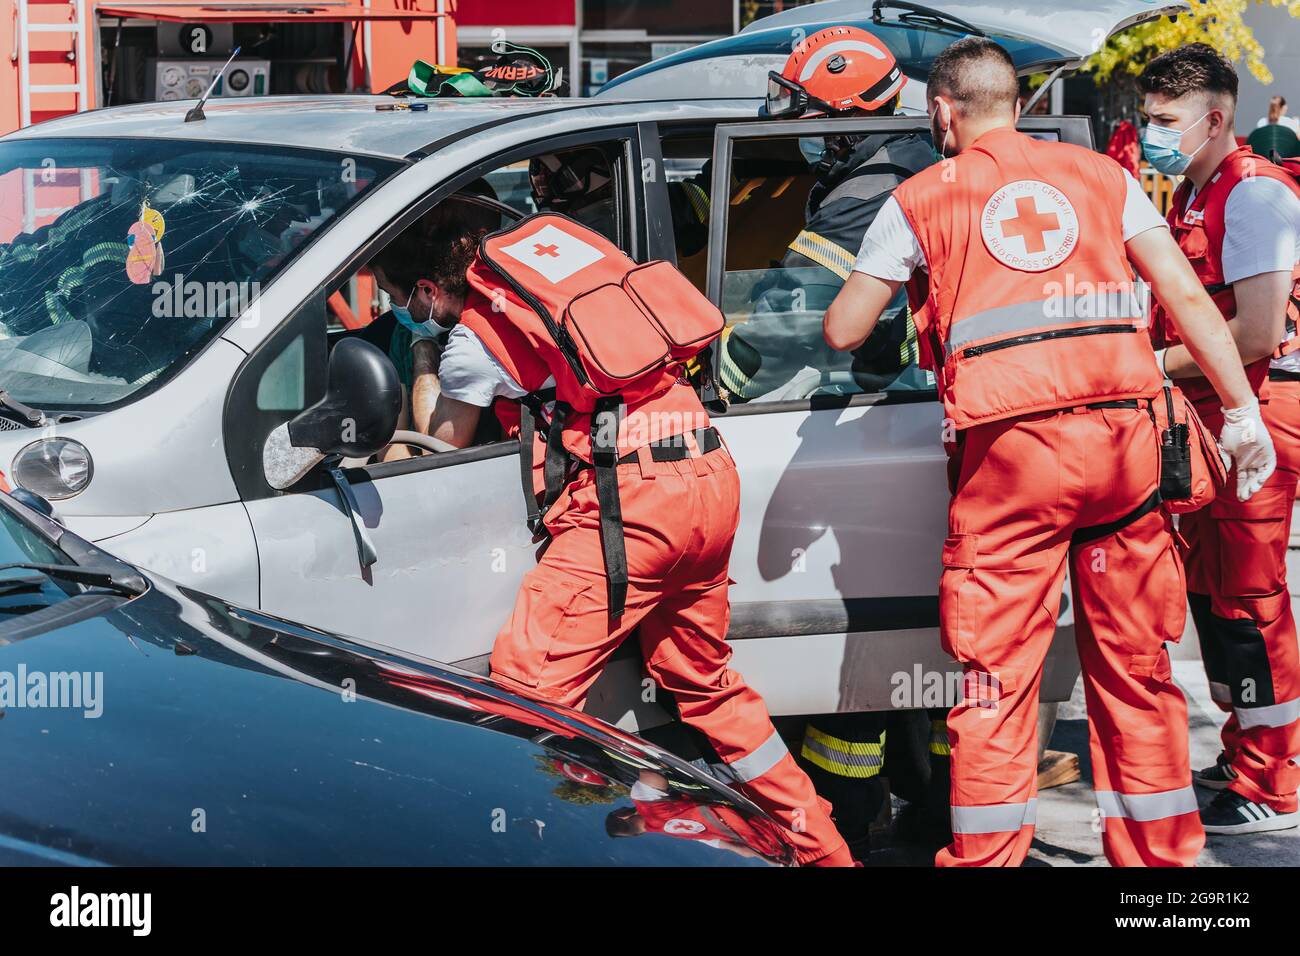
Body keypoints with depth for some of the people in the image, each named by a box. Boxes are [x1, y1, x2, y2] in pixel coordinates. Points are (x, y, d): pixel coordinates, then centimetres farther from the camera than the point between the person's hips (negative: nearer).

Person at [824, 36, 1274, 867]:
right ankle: (1159, 853, 18)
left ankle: (986, 857, 4)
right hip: (1121, 433, 3)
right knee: (1135, 667, 11)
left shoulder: (922, 201, 9)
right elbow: (1187, 298, 7)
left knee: (997, 676, 3)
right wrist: (1243, 411, 8)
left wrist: (887, 277, 33)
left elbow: (843, 331, 12)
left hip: (1010, 447, -3)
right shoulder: (1101, 176, 15)